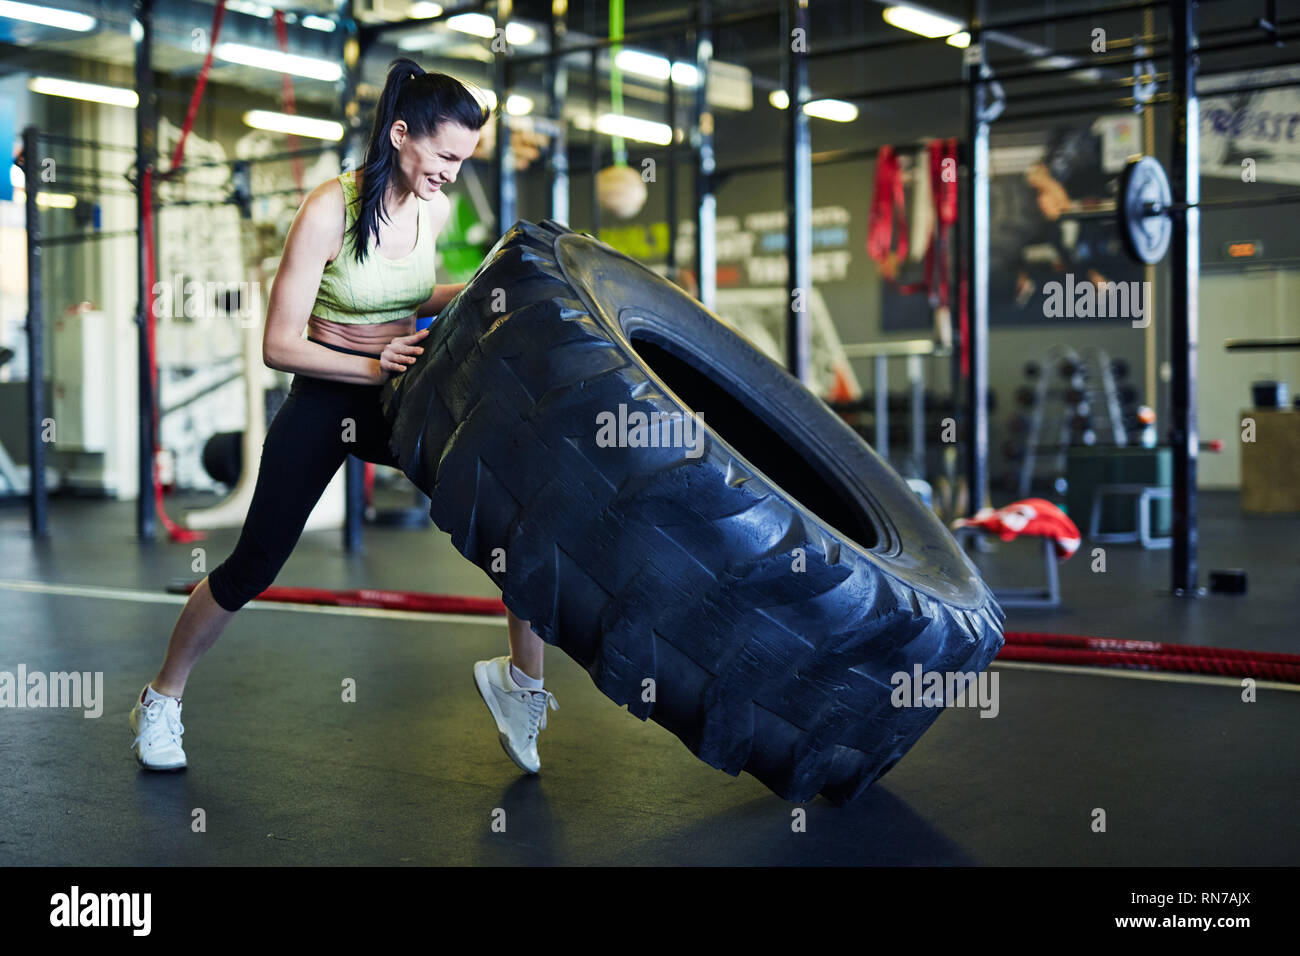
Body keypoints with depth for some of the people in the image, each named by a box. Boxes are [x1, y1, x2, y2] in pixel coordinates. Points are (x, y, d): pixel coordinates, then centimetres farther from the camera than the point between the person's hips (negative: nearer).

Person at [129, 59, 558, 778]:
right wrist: (371, 367, -27)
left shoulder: (435, 208, -2)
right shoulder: (330, 210, -20)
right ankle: (162, 698, 25)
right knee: (253, 565, 2)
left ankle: (522, 678, 2)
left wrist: (472, 290, -1)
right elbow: (279, 346, -19)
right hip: (325, 400, -5)